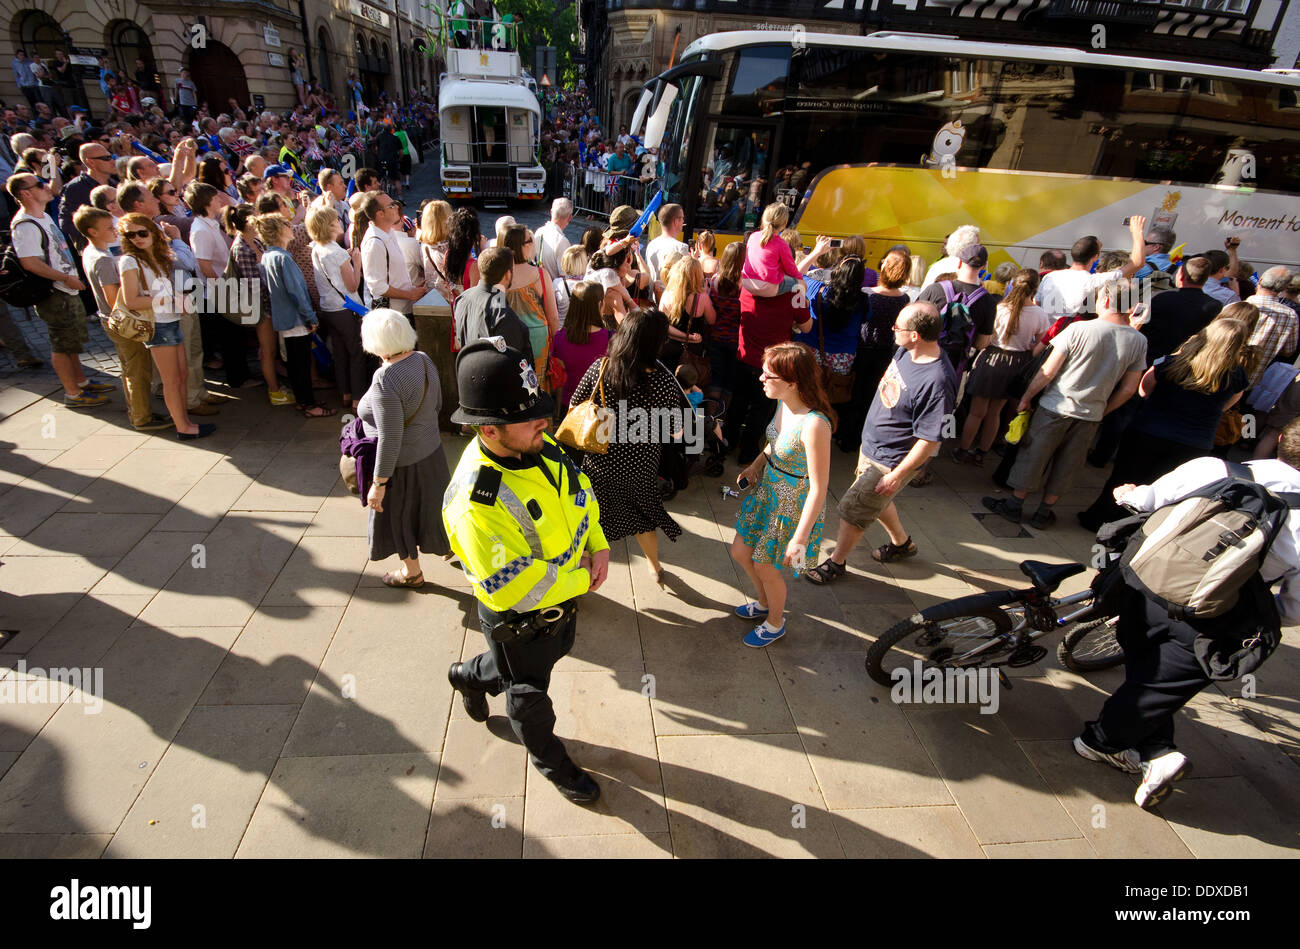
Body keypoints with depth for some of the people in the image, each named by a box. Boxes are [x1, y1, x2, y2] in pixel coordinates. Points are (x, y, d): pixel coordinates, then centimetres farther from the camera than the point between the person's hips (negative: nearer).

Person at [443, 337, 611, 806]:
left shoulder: (539, 445, -16)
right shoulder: (475, 502, -40)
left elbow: (578, 488, 3)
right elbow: (514, 589, -36)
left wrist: (599, 545, -9)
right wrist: (582, 580, -22)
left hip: (564, 595, 8)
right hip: (518, 620, -7)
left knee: (551, 655, 35)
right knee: (530, 693, 21)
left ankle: (471, 675, 63)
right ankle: (550, 759, 53)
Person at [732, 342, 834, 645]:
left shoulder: (814, 425, -33)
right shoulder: (784, 404, -8)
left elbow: (819, 488, -28)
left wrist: (800, 538, -25)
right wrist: (755, 466, 1)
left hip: (793, 505, -8)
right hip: (767, 490, 8)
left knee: (765, 567, 12)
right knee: (740, 552, 21)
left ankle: (775, 623, 43)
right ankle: (765, 603, 51)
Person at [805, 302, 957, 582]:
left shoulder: (937, 381, -32)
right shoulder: (906, 351, -7)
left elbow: (930, 440, -26)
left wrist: (897, 475, -21)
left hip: (890, 462, -9)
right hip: (871, 446, 9)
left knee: (852, 509, 3)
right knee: (875, 500, 27)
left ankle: (836, 563, 27)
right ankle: (902, 543, 52)